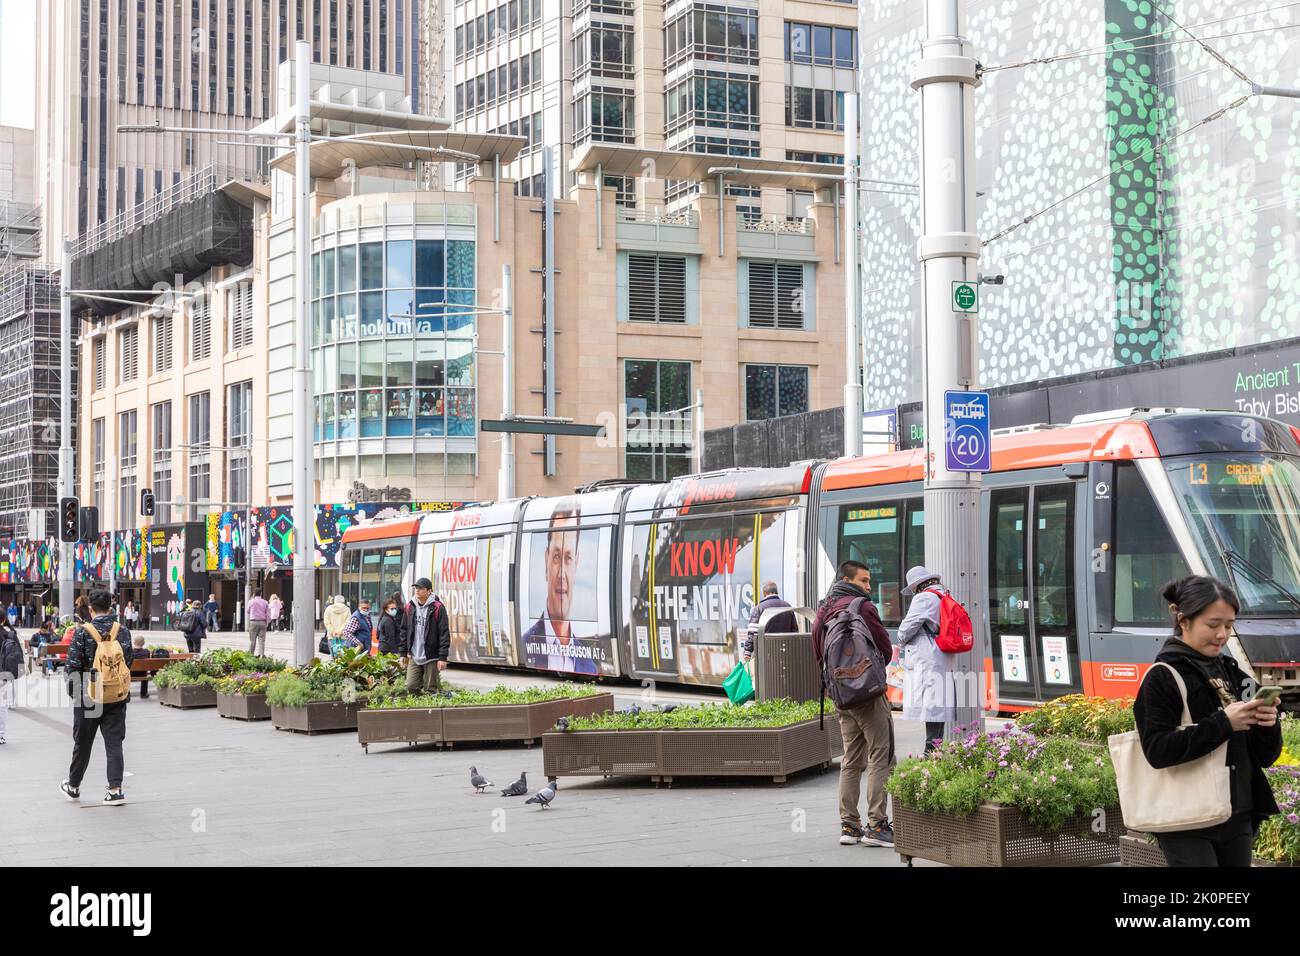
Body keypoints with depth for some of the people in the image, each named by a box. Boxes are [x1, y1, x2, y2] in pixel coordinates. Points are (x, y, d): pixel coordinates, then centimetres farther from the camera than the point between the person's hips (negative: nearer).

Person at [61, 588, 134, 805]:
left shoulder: (82, 631, -10)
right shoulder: (123, 631, -2)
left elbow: (73, 665, -10)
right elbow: (128, 662, 1)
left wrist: (73, 691, 3)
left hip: (88, 695, -2)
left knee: (82, 743, 12)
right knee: (114, 743, 5)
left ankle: (73, 786, 26)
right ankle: (115, 789, -3)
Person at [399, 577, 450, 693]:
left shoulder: (437, 608, -8)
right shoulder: (410, 607, 9)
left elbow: (444, 634, -10)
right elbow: (404, 631, 15)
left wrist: (443, 657, -14)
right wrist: (403, 653, 12)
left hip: (431, 657, -5)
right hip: (414, 657, 5)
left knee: (430, 690, 1)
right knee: (411, 687, -2)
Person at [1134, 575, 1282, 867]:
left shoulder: (1233, 676, 10)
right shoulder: (1163, 677, -6)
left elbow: (1265, 757, 13)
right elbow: (1157, 750, -18)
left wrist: (1268, 724, -8)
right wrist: (1223, 723, -21)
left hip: (1238, 821, 6)